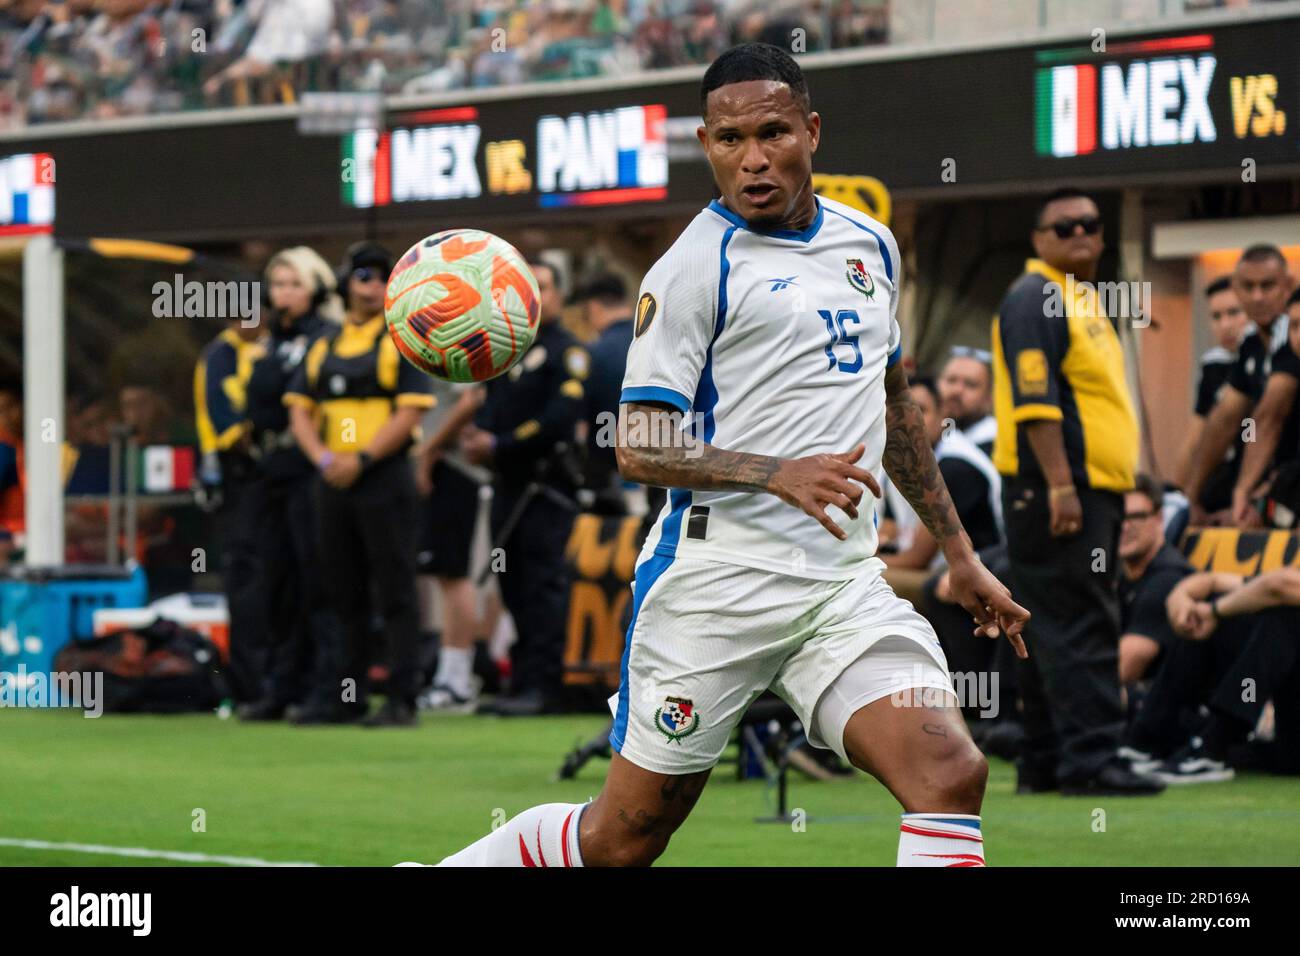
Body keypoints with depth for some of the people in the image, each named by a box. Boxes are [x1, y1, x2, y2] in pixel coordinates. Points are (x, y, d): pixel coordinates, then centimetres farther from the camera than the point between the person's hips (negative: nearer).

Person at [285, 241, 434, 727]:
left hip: (384, 479, -6)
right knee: (344, 595, 10)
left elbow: (410, 413, -9)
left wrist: (362, 458, -16)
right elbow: (300, 412, 11)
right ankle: (349, 698, 16)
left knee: (394, 593, -7)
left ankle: (402, 700, -8)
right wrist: (322, 457, -7)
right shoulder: (322, 347, 16)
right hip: (333, 483, 6)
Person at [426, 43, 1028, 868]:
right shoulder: (694, 267, -7)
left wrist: (961, 554, 28)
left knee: (952, 772, -17)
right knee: (622, 840, 2)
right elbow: (640, 449, -11)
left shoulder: (870, 244, 14)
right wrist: (779, 474, -25)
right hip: (720, 576, -5)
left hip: (848, 580, 5)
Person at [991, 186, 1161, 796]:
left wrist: (1114, 493, 21)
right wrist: (1060, 484, -25)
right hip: (1057, 489, -10)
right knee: (1078, 625, -14)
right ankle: (1089, 759, -17)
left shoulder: (1084, 300, 21)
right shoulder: (1035, 299, -10)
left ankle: (1045, 763, 14)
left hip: (1094, 488, 10)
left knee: (1059, 629, 11)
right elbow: (1035, 401, -19)